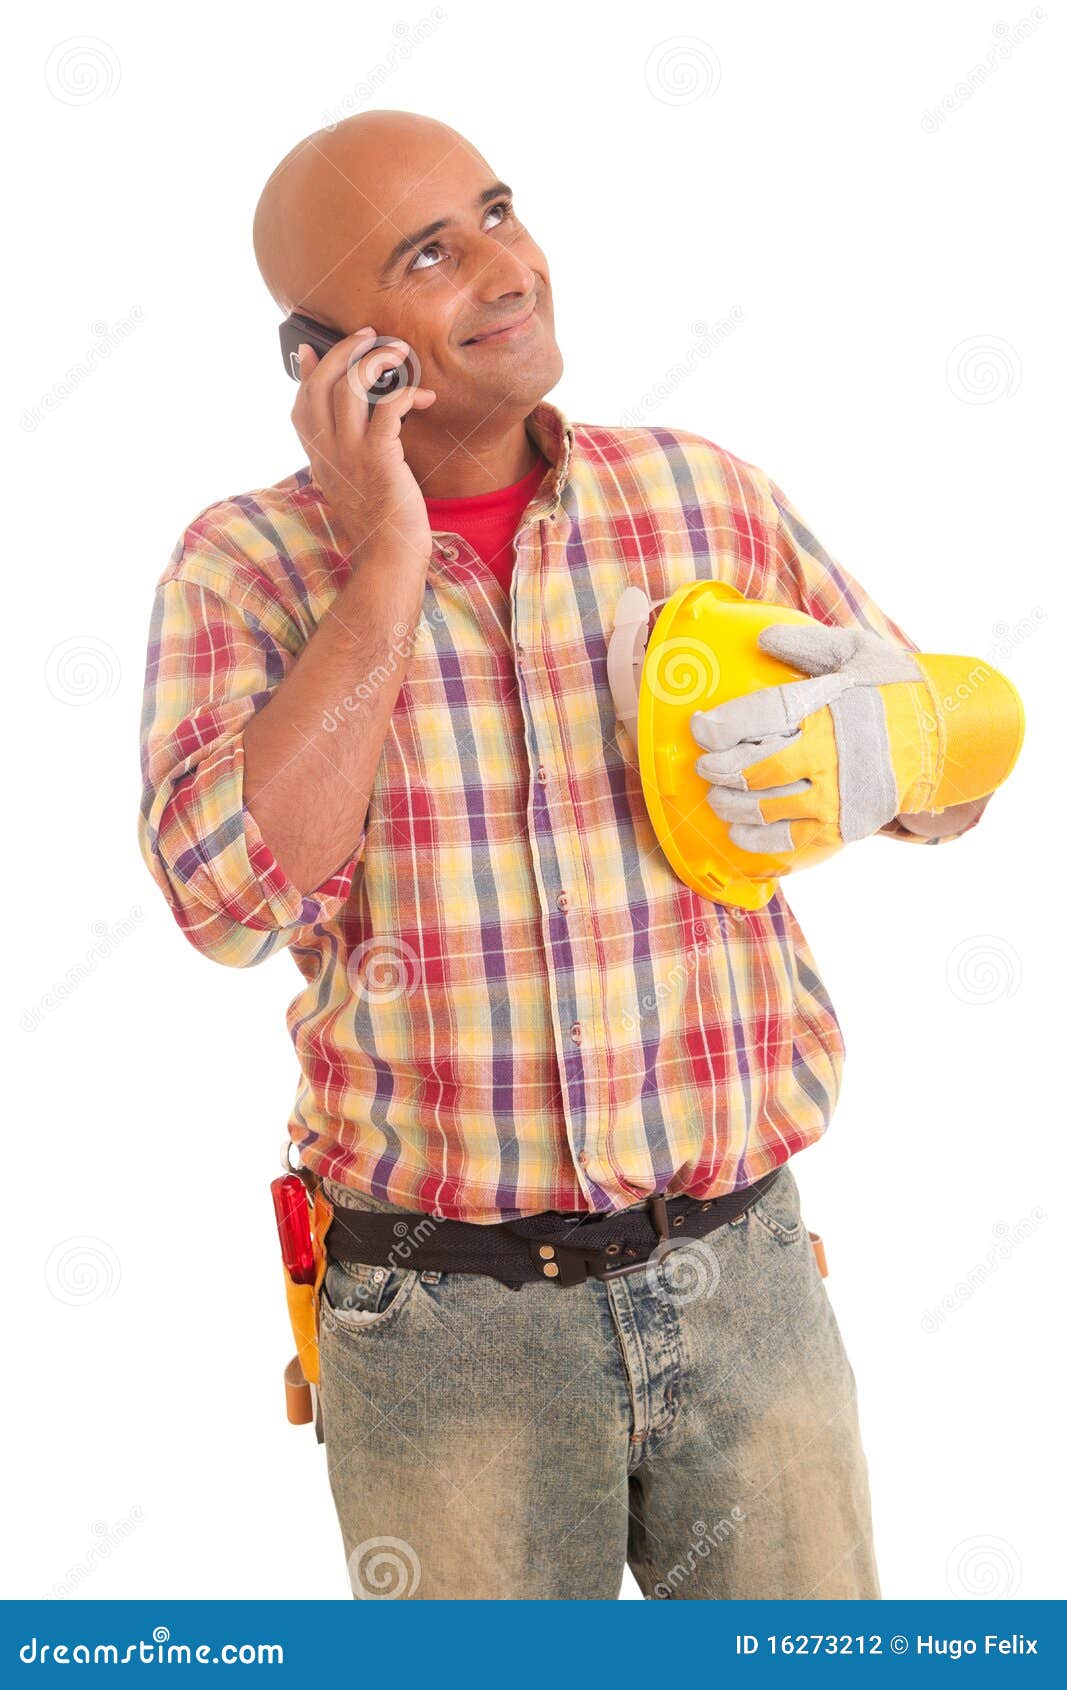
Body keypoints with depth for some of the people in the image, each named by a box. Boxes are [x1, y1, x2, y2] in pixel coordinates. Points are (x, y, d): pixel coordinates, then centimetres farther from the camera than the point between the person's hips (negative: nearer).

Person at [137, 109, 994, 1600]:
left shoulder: (709, 495, 1)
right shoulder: (248, 565, -5)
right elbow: (235, 893, -21)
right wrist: (387, 564, -19)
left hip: (744, 1291, 2)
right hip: (447, 1328, -2)